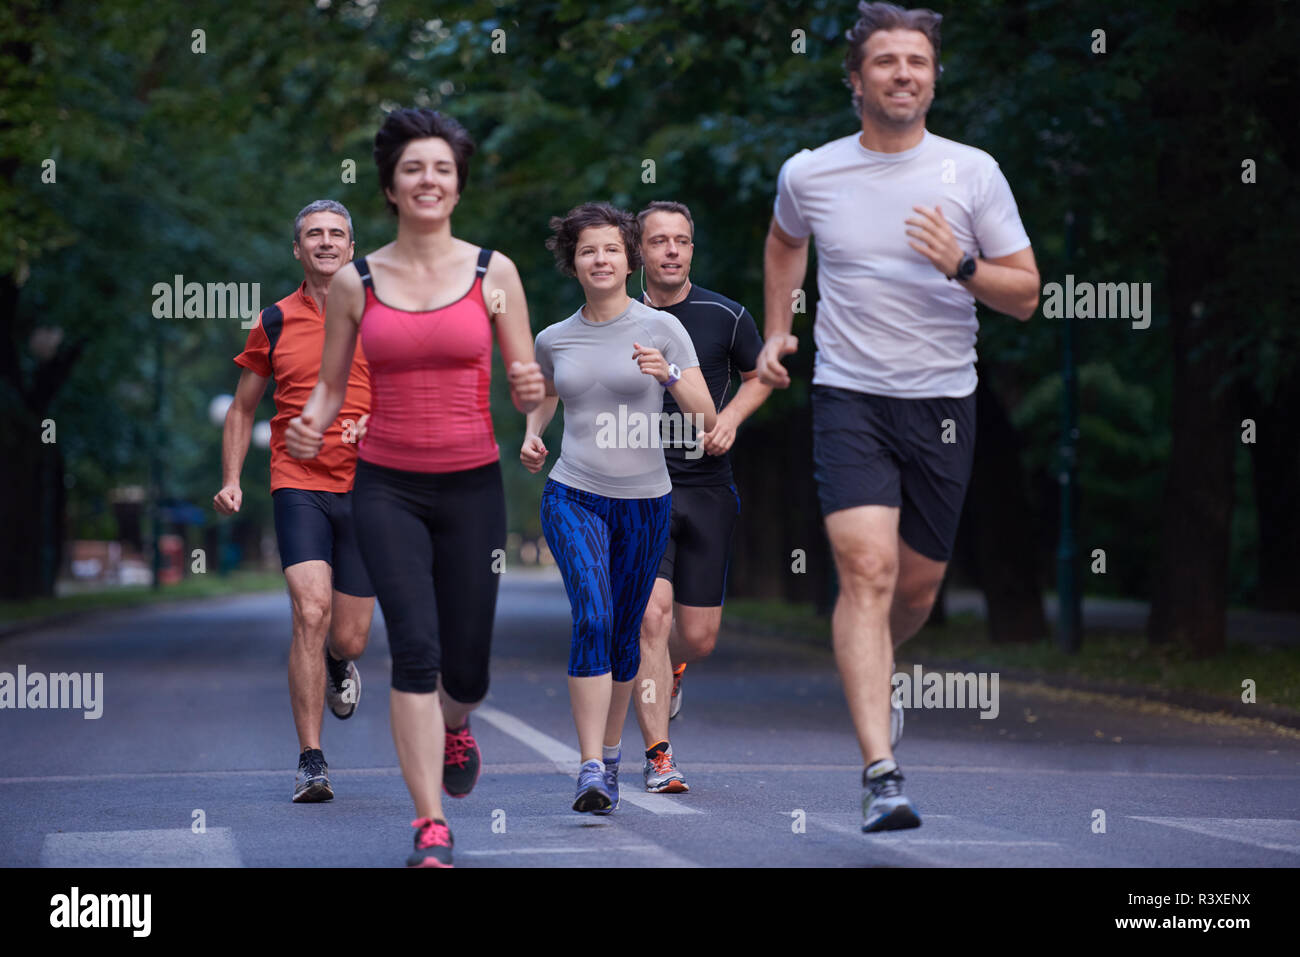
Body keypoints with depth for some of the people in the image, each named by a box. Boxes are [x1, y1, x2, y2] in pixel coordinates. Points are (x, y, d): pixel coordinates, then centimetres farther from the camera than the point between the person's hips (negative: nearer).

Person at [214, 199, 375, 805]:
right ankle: (311, 763, -16)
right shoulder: (275, 323, 6)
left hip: (364, 489, 1)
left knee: (348, 640, 4)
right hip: (298, 487, -1)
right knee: (311, 611, -20)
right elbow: (242, 408, 16)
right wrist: (231, 480, 5)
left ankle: (338, 664, 45)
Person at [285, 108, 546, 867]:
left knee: (465, 668, 4)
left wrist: (532, 391, -19)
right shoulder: (356, 282, 3)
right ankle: (432, 828, -8)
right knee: (415, 647, -16)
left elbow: (527, 386, 4)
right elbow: (331, 386, 10)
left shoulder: (493, 272, 2)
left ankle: (455, 728, 43)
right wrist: (310, 427, -11)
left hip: (472, 484, 1)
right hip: (387, 485, -1)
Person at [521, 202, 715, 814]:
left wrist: (668, 377, -23)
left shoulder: (662, 328, -2)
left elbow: (707, 420, -6)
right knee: (592, 617, -19)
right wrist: (531, 437, 5)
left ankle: (610, 751, 32)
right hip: (574, 497, -1)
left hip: (645, 502, 1)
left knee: (625, 631, 10)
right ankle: (592, 771, -24)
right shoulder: (554, 339, 5)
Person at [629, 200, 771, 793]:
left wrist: (730, 417, -1)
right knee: (652, 615, -16)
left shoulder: (726, 316, 1)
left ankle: (670, 670, 42)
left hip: (707, 488, 1)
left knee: (698, 638, 4)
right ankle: (658, 756, -8)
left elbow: (758, 376, 16)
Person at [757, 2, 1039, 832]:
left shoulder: (974, 173, -2)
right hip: (849, 397, -1)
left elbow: (1026, 296, -1)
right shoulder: (808, 175, 1)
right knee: (867, 569, -18)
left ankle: (872, 674, 47)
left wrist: (961, 266, -18)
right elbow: (785, 242, 25)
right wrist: (776, 330, 16)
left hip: (944, 401, 2)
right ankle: (882, 774, -22)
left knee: (918, 585, 11)